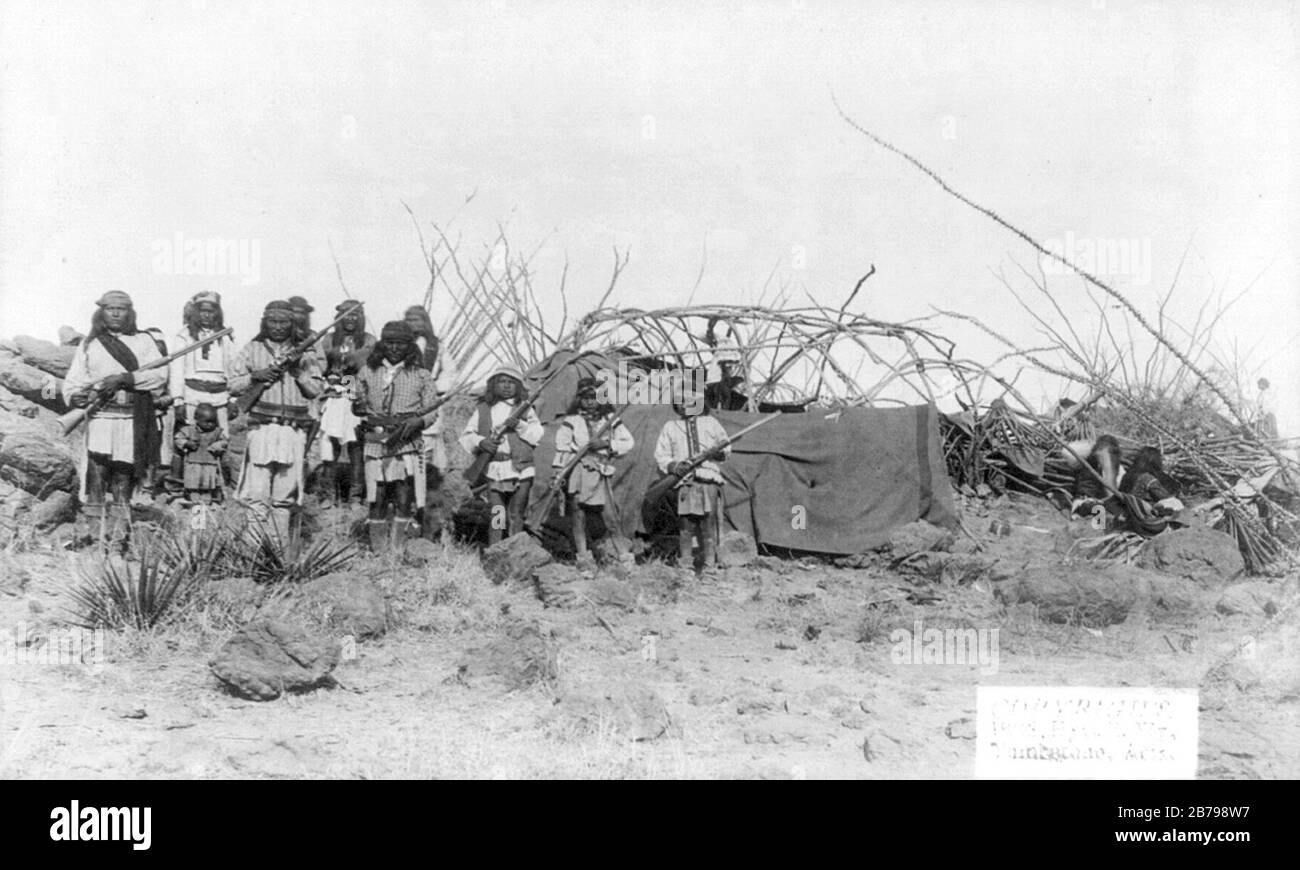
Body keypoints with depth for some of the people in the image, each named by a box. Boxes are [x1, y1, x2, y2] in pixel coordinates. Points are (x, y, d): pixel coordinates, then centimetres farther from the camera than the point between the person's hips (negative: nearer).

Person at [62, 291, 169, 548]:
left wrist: (124, 379, -13)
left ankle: (119, 538, 13)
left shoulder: (143, 341, 10)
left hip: (132, 420, 0)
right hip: (99, 418, 0)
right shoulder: (89, 344, 15)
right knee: (96, 476, -10)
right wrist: (77, 397, -10)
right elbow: (72, 381, 12)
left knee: (123, 480, 5)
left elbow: (160, 374, -3)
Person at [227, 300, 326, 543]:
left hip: (294, 431, 2)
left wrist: (298, 371, -6)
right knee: (257, 495, -10)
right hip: (262, 427, -2)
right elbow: (231, 384, 7)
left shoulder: (305, 353, 13)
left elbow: (317, 390, 8)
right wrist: (256, 376, -8)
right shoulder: (252, 349, 10)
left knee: (284, 496, 6)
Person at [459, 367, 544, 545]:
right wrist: (480, 442, -8)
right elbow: (466, 436, 12)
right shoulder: (483, 409, 13)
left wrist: (519, 425, -12)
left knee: (515, 515, 1)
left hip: (520, 470, 0)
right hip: (494, 470, 0)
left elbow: (539, 435, 3)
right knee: (496, 515, -4)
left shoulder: (524, 409, 12)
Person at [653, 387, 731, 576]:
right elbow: (660, 455, 13)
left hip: (709, 481, 0)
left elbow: (727, 448, 19)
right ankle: (684, 566, 3)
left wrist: (719, 452, -5)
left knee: (709, 524, -4)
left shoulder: (711, 422, 17)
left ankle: (710, 566, 1)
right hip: (685, 482, 0)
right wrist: (674, 466, -7)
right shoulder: (670, 427, 14)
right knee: (685, 525, -4)